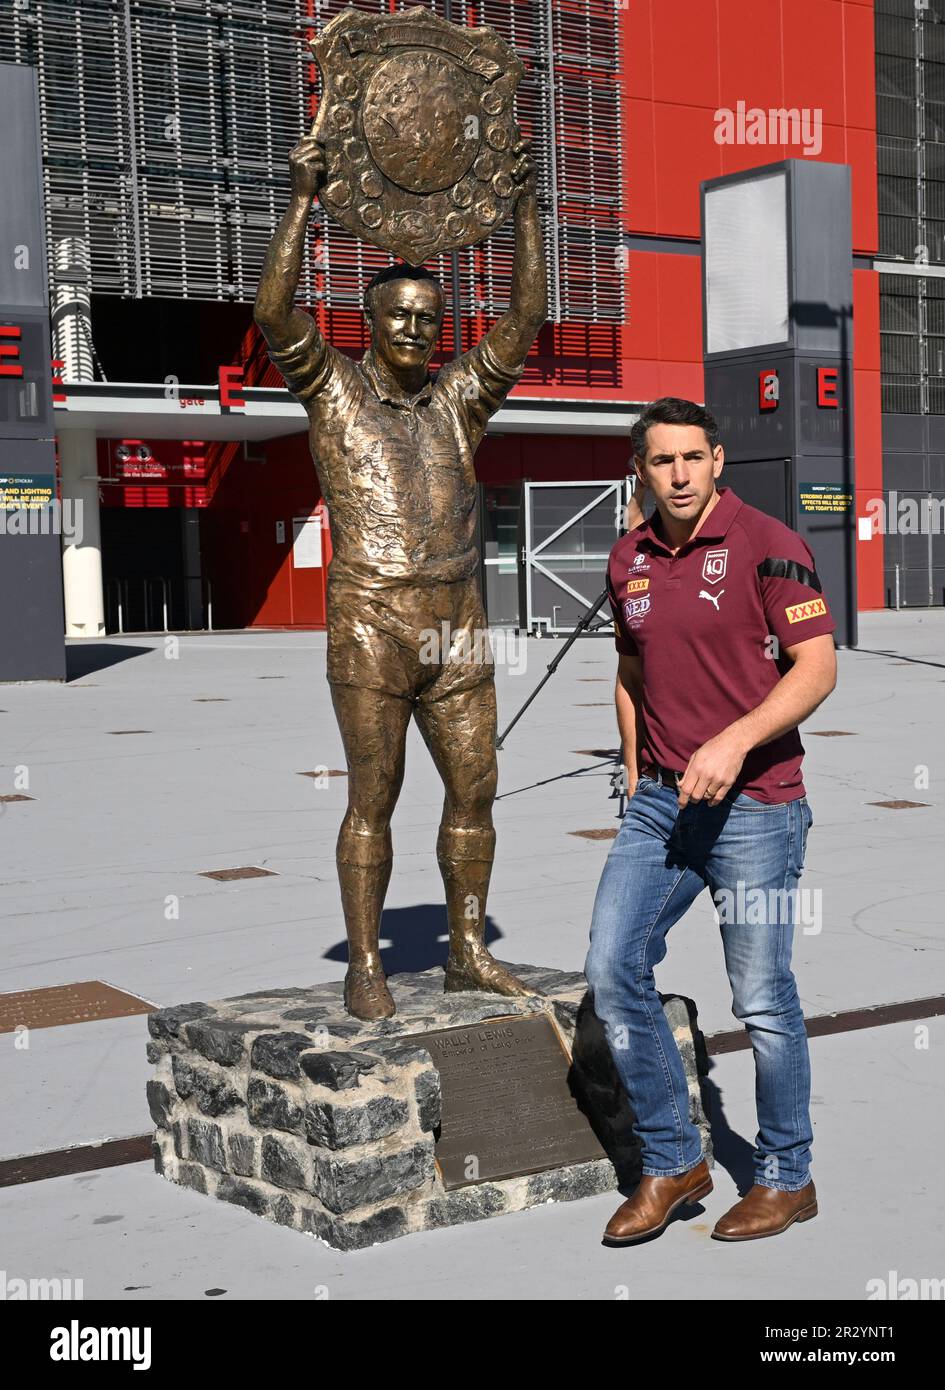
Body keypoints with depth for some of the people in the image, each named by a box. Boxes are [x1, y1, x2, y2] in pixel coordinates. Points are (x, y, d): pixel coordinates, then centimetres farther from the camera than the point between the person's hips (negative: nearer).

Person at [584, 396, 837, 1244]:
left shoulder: (766, 545, -9)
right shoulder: (628, 561, 10)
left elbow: (817, 667, -14)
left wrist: (735, 741, -25)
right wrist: (638, 775, 16)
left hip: (754, 806, -6)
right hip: (660, 801, 6)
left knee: (762, 999, 2)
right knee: (613, 969, -1)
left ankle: (787, 1178, 21)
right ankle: (673, 1164, 14)